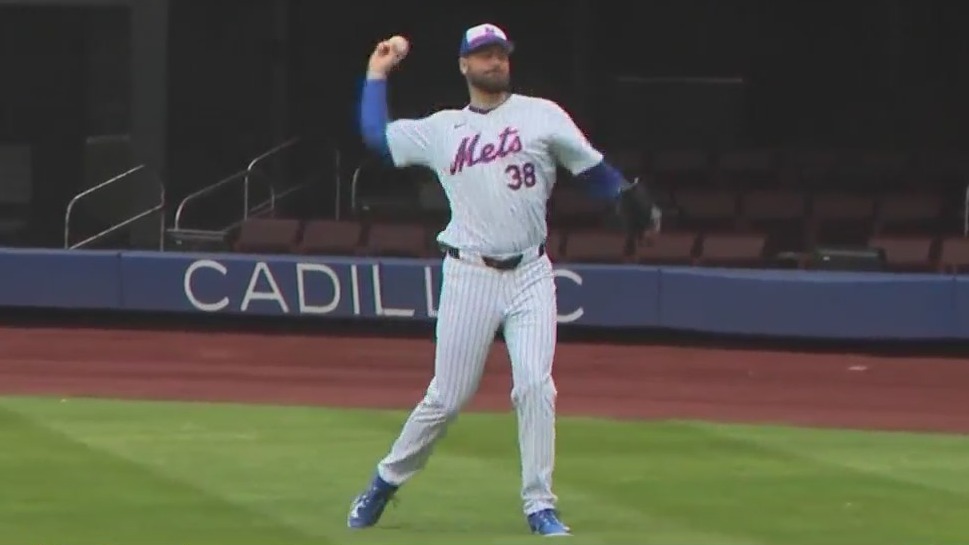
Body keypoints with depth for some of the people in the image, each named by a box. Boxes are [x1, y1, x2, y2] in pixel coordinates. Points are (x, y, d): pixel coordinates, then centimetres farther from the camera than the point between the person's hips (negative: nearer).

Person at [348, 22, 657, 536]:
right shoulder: (441, 130, 10)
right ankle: (387, 479, 20)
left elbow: (591, 166, 4)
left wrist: (625, 195, -13)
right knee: (447, 397, 2)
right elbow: (376, 135, 18)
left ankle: (539, 505, -3)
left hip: (530, 276, 0)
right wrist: (377, 74, 21)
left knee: (535, 387, -10)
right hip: (469, 276, 0)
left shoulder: (541, 116, 6)